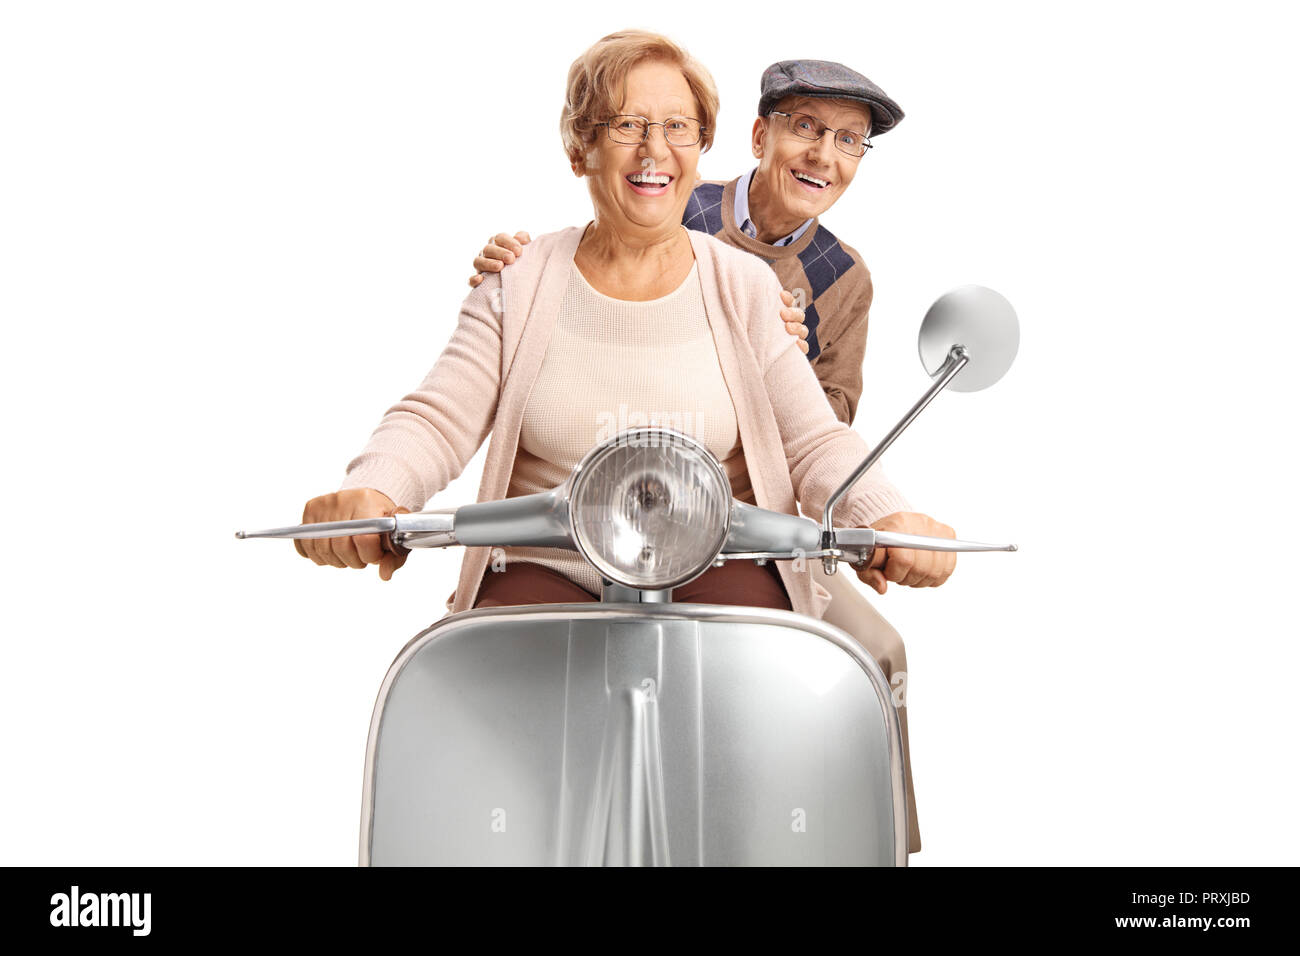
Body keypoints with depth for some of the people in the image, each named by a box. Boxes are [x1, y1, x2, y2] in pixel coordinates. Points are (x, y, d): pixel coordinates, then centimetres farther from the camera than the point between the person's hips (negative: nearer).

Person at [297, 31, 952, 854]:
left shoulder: (747, 286, 8)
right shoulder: (520, 282, 7)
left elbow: (814, 440, 2)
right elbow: (438, 419, -2)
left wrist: (889, 515, -19)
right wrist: (372, 490, -25)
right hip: (546, 568, 0)